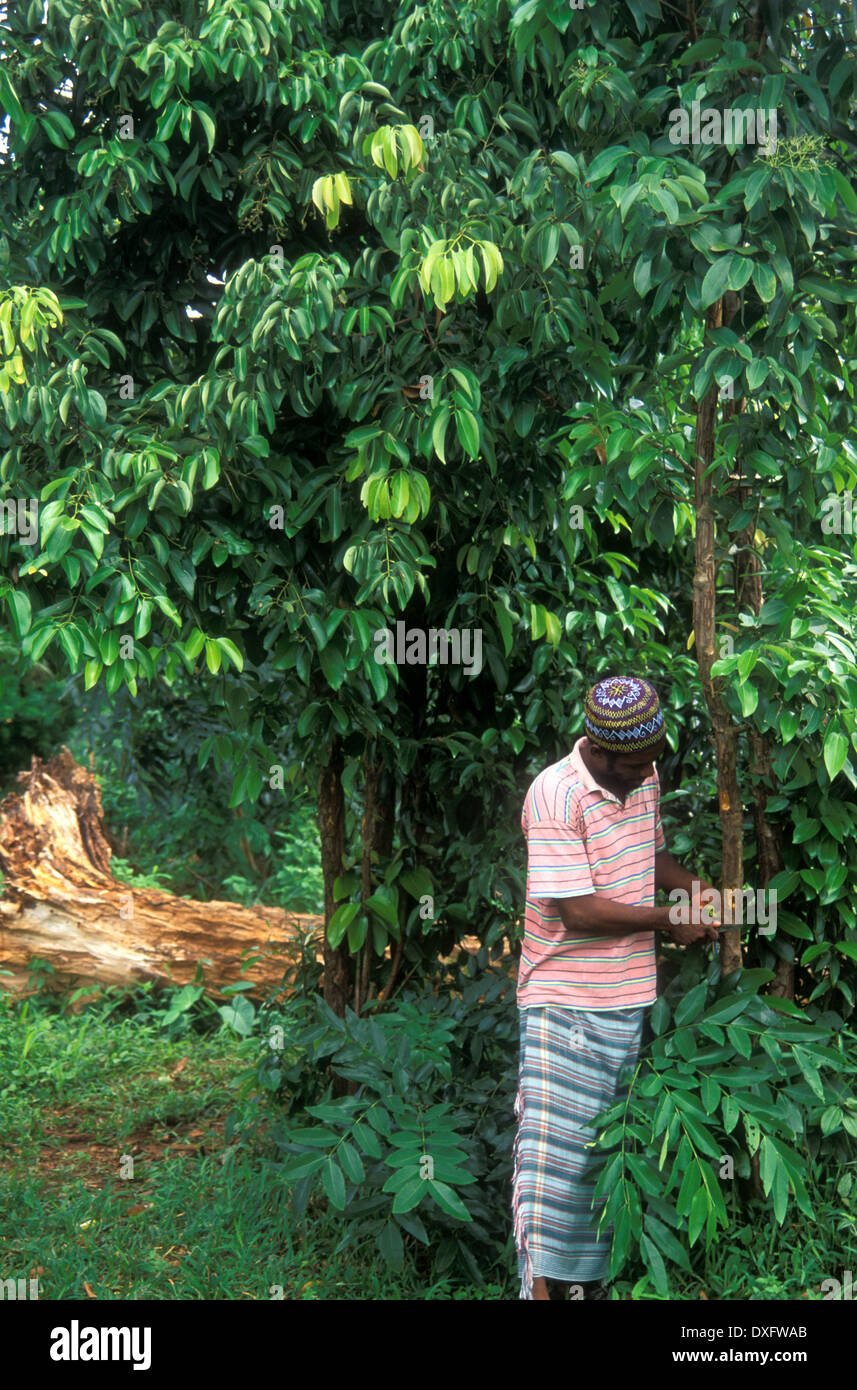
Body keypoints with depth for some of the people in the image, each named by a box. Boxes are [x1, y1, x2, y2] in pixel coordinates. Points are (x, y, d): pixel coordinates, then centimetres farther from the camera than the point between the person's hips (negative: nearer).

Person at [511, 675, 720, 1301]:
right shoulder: (555, 794, -21)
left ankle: (591, 1274, 29)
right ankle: (539, 1280, 10)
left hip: (628, 997, 7)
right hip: (565, 998, -7)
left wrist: (690, 884, 2)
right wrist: (669, 920, -13)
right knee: (554, 1143, -4)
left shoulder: (645, 776, 4)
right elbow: (575, 909, -22)